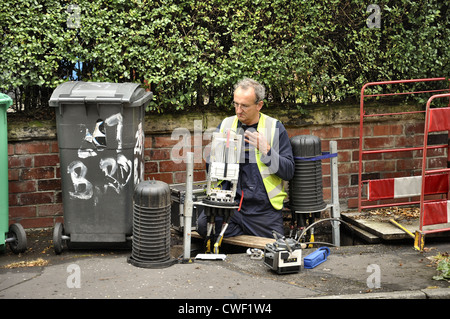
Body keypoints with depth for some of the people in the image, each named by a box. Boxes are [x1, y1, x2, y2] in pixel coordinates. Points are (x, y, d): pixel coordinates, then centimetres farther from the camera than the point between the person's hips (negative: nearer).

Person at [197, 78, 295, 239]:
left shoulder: (275, 128, 3)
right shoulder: (225, 126, 11)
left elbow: (289, 172, -2)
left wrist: (266, 150, -15)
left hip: (264, 209, -1)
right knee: (204, 224, -26)